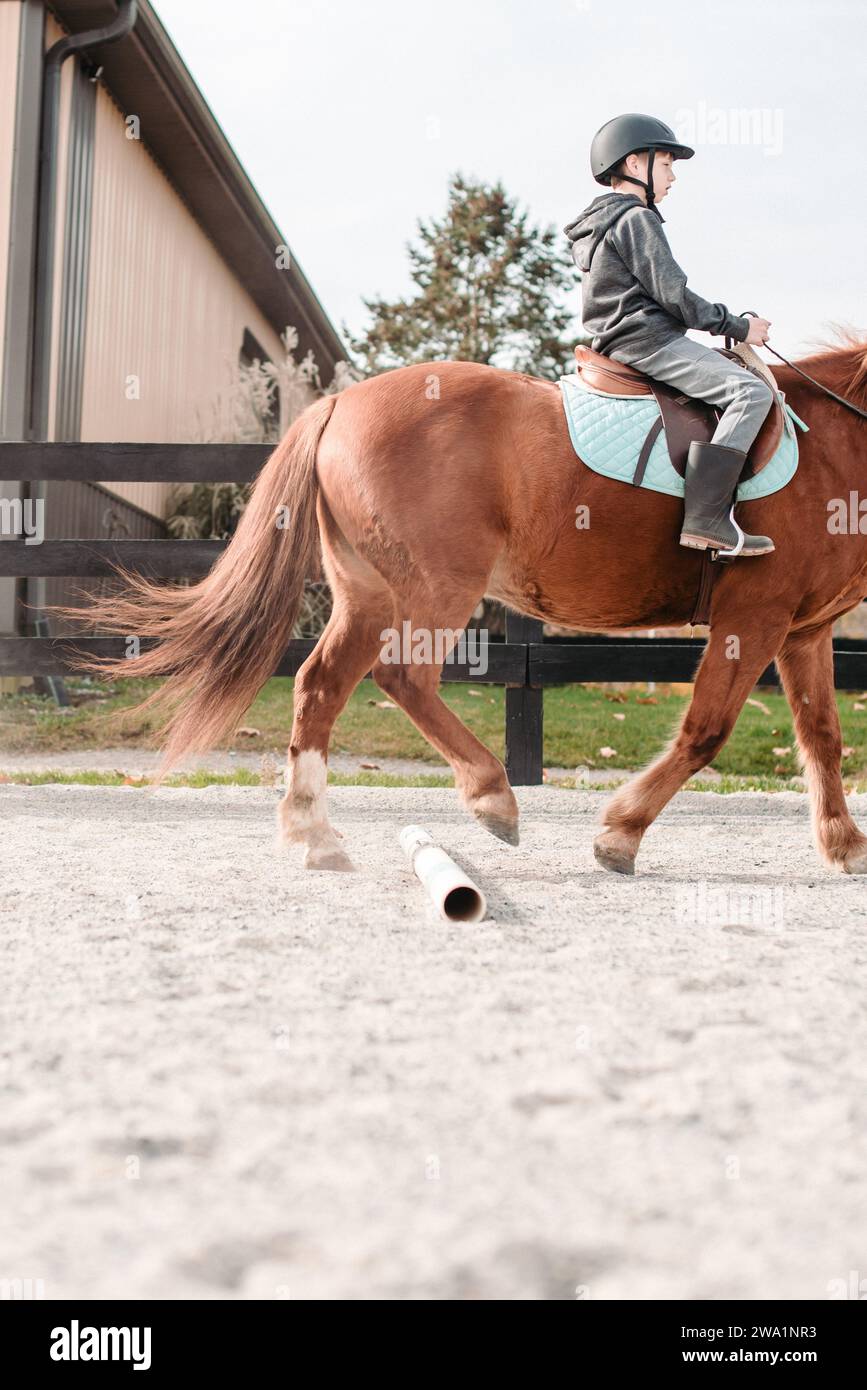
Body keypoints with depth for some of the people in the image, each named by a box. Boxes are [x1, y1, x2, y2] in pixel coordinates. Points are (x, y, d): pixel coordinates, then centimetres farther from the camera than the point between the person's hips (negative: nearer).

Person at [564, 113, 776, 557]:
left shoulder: (594, 225, 22)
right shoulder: (637, 219, -9)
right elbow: (672, 294, -15)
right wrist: (737, 326, -6)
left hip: (615, 345, 11)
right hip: (650, 341, -11)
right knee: (751, 391, -21)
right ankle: (705, 517, -32)